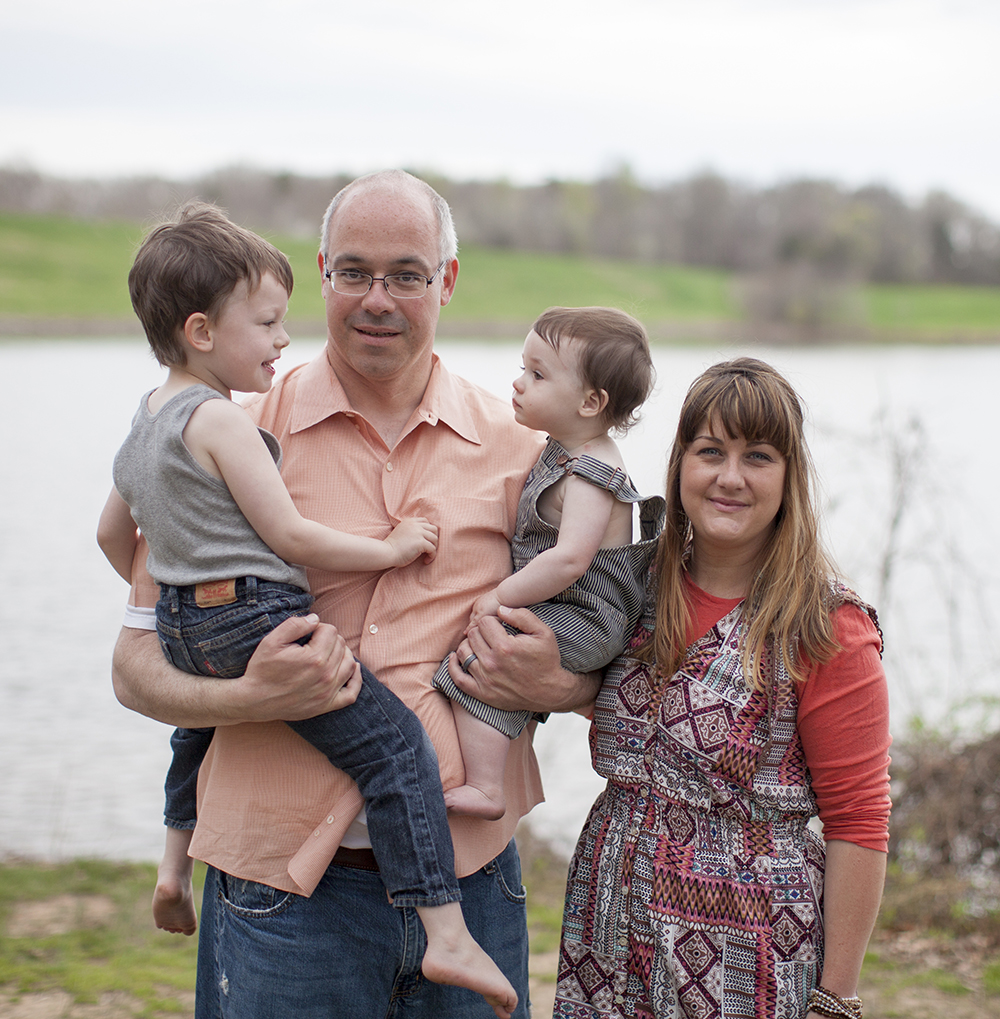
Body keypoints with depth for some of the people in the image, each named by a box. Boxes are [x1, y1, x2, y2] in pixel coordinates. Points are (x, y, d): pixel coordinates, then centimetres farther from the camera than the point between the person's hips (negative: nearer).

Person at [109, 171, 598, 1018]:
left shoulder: (516, 449, 5)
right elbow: (137, 667, 0)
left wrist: (555, 685, -9)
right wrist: (251, 698, -19)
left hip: (470, 874, 2)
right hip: (284, 880, -2)